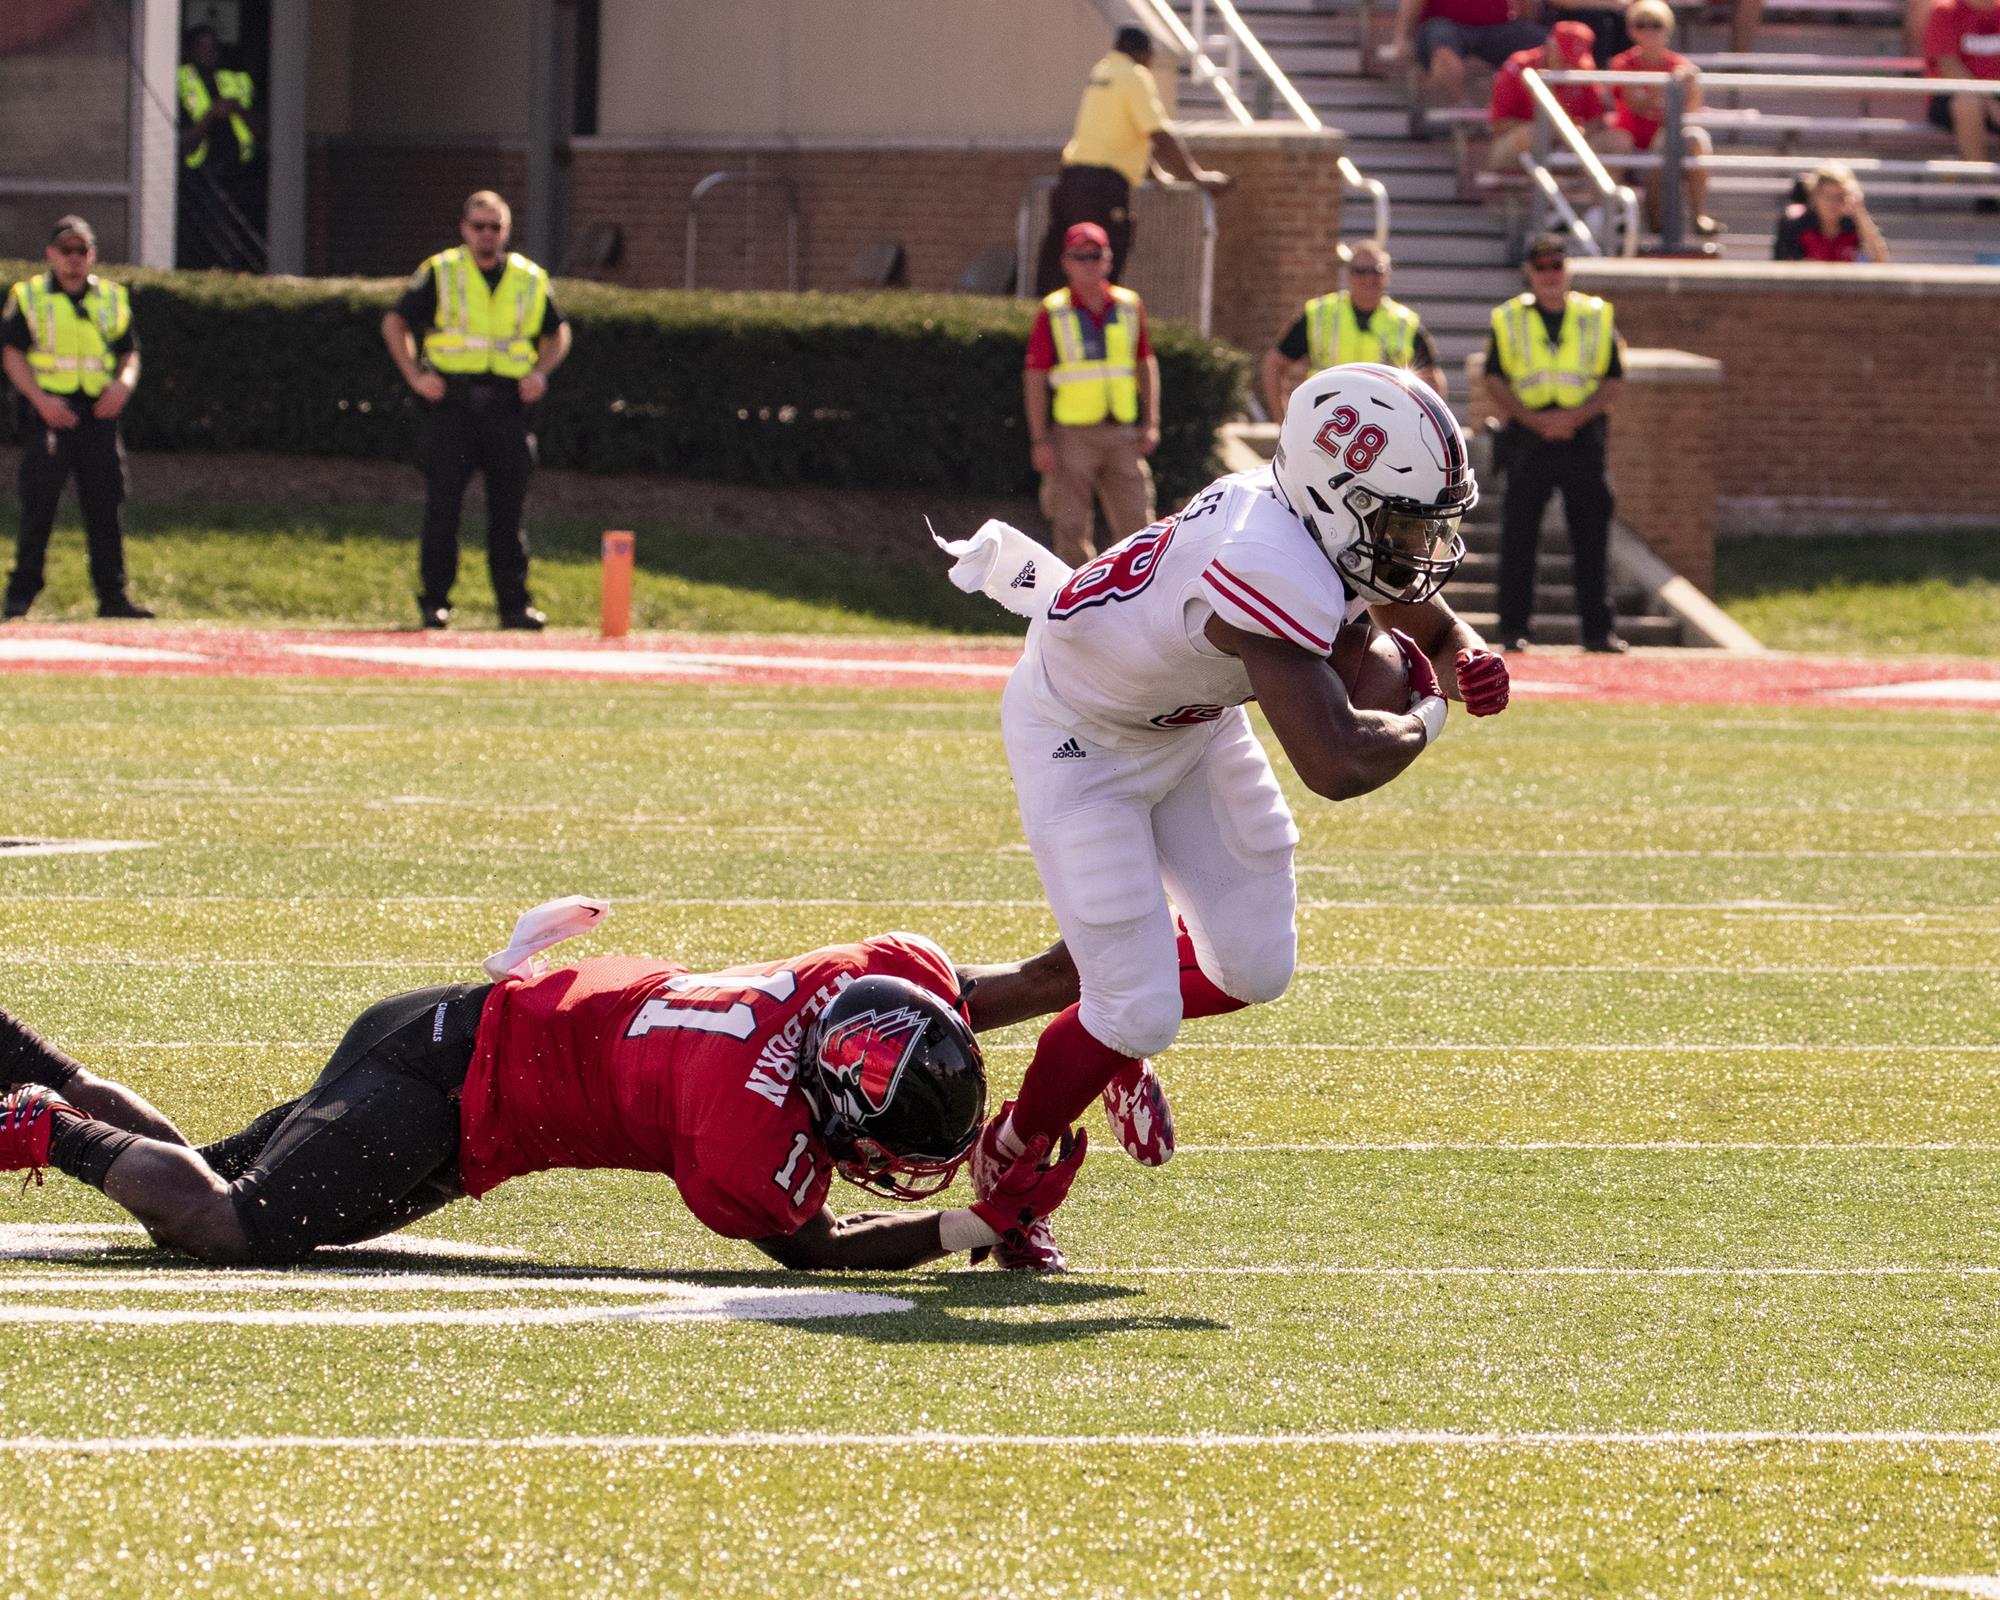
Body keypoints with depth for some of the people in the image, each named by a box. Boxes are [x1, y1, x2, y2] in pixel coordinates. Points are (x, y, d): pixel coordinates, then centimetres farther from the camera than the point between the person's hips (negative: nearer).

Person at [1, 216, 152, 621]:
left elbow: (130, 352, 17)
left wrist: (123, 383, -5)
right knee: (38, 507, -5)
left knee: (104, 507, 2)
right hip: (48, 412, -3)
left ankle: (112, 595, 6)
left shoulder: (112, 299, 14)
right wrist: (40, 399, -16)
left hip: (98, 411, 3)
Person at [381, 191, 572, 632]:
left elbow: (558, 332, 23)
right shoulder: (440, 274, 5)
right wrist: (415, 376, -3)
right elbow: (395, 323, 9)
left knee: (508, 509, 4)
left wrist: (540, 371, 4)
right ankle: (434, 603, 1)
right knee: (442, 507, -4)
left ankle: (514, 603, 9)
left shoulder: (531, 280, 11)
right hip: (453, 406, -2)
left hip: (509, 408, 2)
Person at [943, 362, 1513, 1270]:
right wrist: (1423, 722, -27)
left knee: (1255, 965, 8)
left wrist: (1468, 665, -18)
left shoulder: (1340, 536, -14)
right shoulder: (1273, 574, -42)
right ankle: (1003, 1172, 18)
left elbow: (1434, 629, 7)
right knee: (1136, 1011, -8)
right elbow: (1336, 766, -48)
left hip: (1190, 728, 8)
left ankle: (1115, 1034, 38)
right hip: (1082, 744, -8)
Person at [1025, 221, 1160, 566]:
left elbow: (1146, 363, 15)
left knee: (1136, 522, 0)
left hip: (1121, 433, 3)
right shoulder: (1053, 313, -4)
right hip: (1071, 434, -3)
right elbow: (1034, 378, -4)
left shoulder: (1129, 307, 7)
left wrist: (1151, 424, 8)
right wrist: (1039, 441, -10)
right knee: (1072, 528, 1)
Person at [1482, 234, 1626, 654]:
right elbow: (1495, 380, 3)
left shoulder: (1596, 317, 8)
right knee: (1518, 540, -2)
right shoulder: (1509, 320, 7)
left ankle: (1597, 630, 5)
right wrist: (1533, 419, -12)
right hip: (1528, 439, -1)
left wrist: (1576, 416, -11)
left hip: (1583, 438, 1)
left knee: (1592, 540, 0)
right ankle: (1513, 630, 3)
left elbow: (1614, 381, 6)